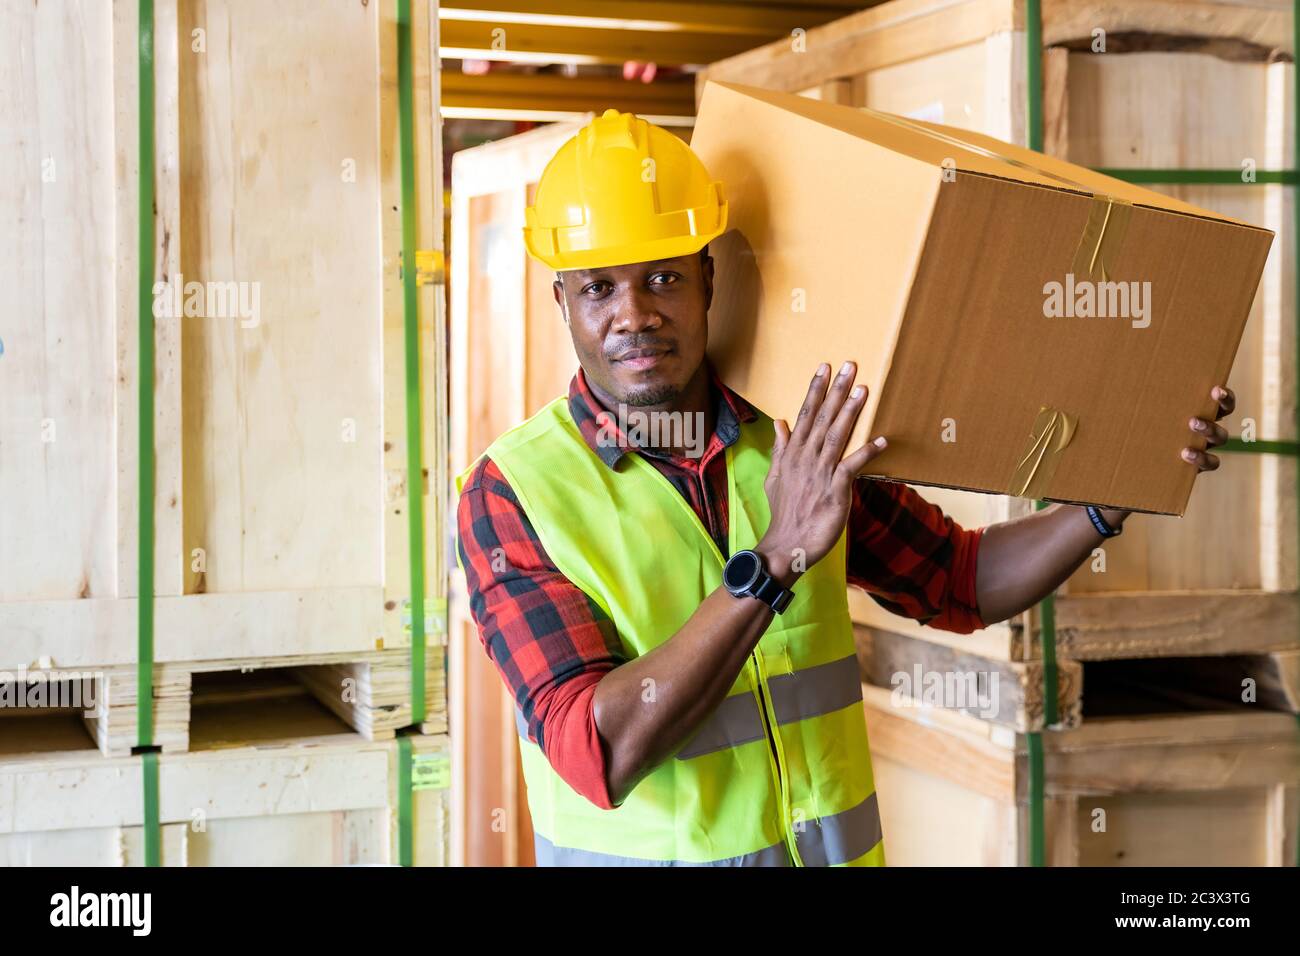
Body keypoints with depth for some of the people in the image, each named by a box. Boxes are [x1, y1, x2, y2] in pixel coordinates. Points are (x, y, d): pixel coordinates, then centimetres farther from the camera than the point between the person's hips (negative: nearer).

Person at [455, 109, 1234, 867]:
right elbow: (599, 754, -27)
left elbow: (962, 583, 9)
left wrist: (1118, 496, -4)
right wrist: (775, 559, -32)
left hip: (833, 845, 4)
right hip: (642, 851, -4)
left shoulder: (800, 446, -4)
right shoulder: (511, 492, -17)